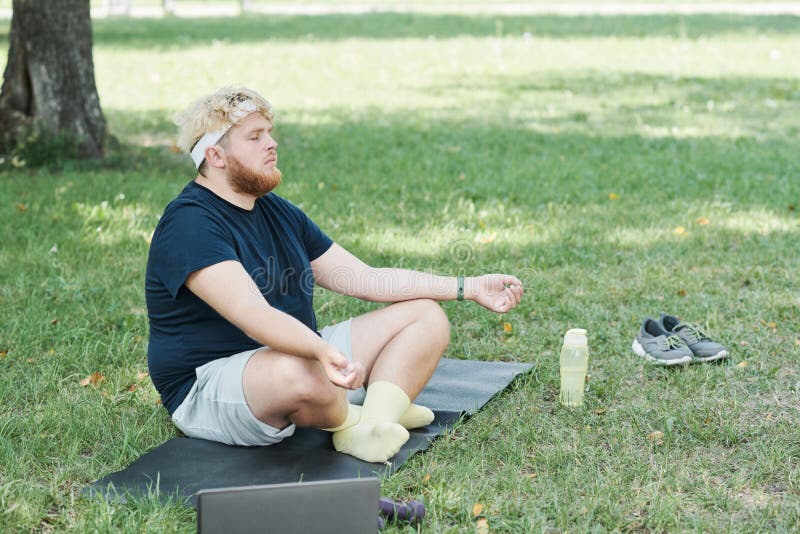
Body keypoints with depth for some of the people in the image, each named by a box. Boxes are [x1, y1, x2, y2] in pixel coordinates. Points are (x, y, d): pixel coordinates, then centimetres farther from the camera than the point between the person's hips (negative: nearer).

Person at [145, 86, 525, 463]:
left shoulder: (280, 214, 12)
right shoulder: (190, 224, -16)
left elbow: (367, 280, 12)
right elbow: (251, 313, -31)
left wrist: (468, 288, 6)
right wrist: (322, 351, -50)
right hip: (210, 388, -9)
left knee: (426, 315, 4)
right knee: (300, 373, -43)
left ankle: (375, 421, -20)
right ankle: (349, 424, -9)